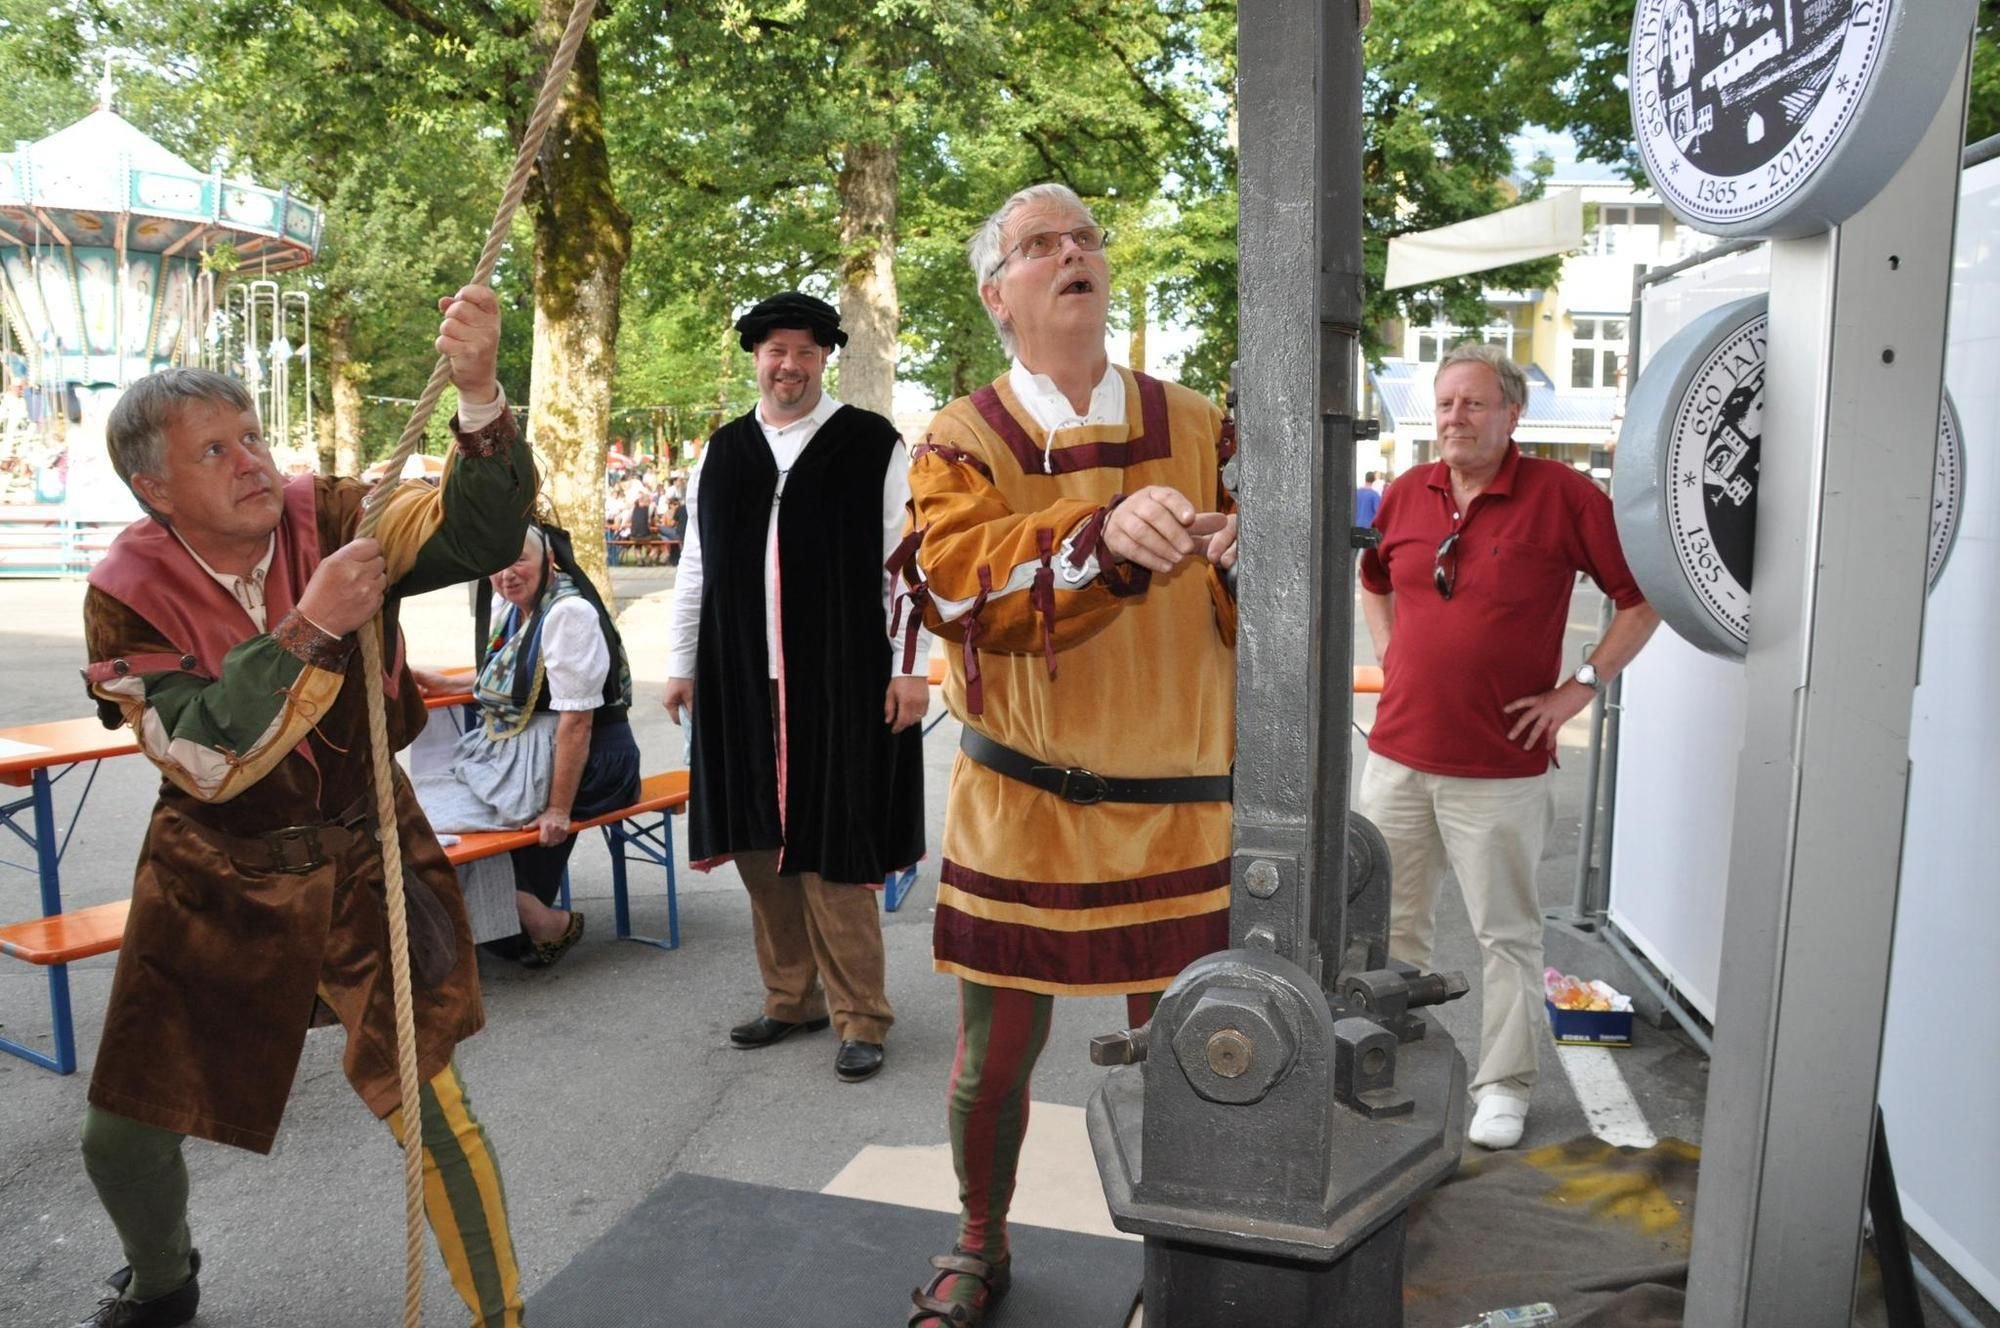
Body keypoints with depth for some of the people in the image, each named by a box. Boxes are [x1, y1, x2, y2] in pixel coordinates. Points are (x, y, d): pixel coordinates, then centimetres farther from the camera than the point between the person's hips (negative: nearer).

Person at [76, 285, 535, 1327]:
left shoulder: (332, 520, -12)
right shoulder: (128, 595, -12)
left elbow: (482, 530, -28)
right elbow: (204, 758, -24)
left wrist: (478, 392, -43)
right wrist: (311, 626, -32)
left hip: (364, 861, -1)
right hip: (214, 880, 2)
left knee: (425, 1100, -9)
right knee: (122, 1135, 14)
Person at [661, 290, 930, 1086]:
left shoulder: (872, 446, -1)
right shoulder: (722, 454, 11)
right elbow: (696, 566, 15)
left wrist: (911, 667, -7)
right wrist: (681, 663, 13)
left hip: (838, 684, -4)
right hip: (741, 683, 5)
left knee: (830, 848, -2)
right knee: (759, 842, 10)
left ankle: (860, 1017, 12)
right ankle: (791, 998, 25)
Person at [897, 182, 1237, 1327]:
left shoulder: (1196, 428, 5)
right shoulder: (962, 442, -1)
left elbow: (1250, 619, 1)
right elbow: (957, 581, -20)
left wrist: (1244, 560, -23)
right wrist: (1105, 531, -36)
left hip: (1176, 813, 1)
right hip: (1019, 812, -1)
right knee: (997, 1055, 11)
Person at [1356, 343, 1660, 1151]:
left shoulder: (1561, 495, -8)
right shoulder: (1406, 494, 6)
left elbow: (1645, 595, -4)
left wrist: (1581, 686, -9)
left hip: (1500, 768, -4)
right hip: (1398, 755, 5)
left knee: (1506, 934, 9)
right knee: (1391, 924, 15)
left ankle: (1504, 1085, 23)